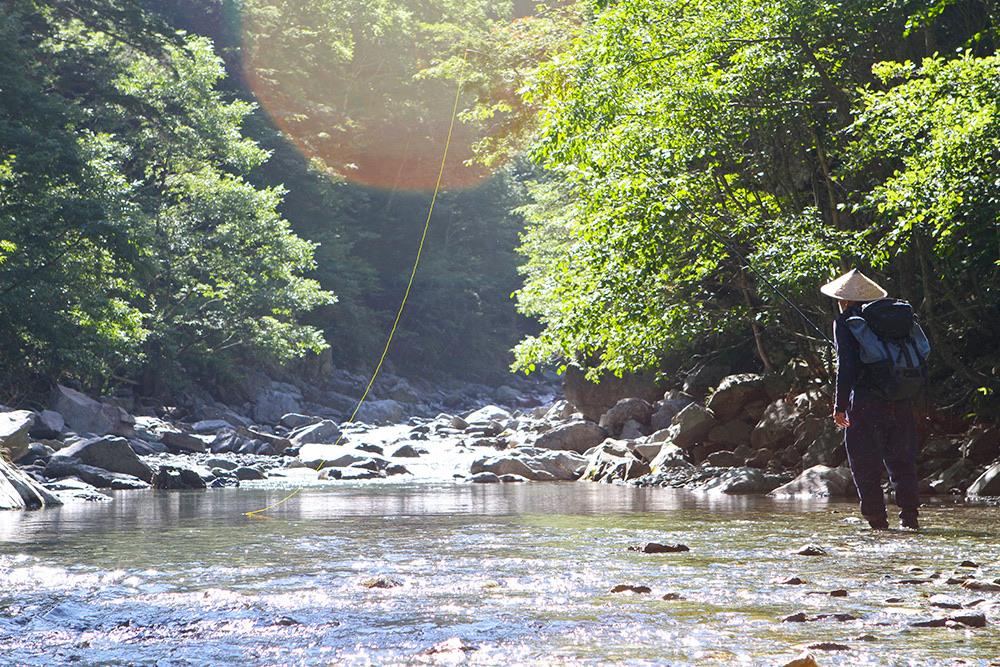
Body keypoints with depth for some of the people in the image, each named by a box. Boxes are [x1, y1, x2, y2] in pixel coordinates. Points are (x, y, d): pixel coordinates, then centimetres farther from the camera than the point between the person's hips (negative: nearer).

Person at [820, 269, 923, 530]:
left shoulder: (846, 322, -2)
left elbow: (846, 366, -10)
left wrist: (840, 406, -6)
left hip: (866, 401, -5)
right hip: (901, 403, 5)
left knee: (865, 465, 3)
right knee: (902, 461, 13)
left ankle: (877, 520, 1)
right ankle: (910, 516, 9)